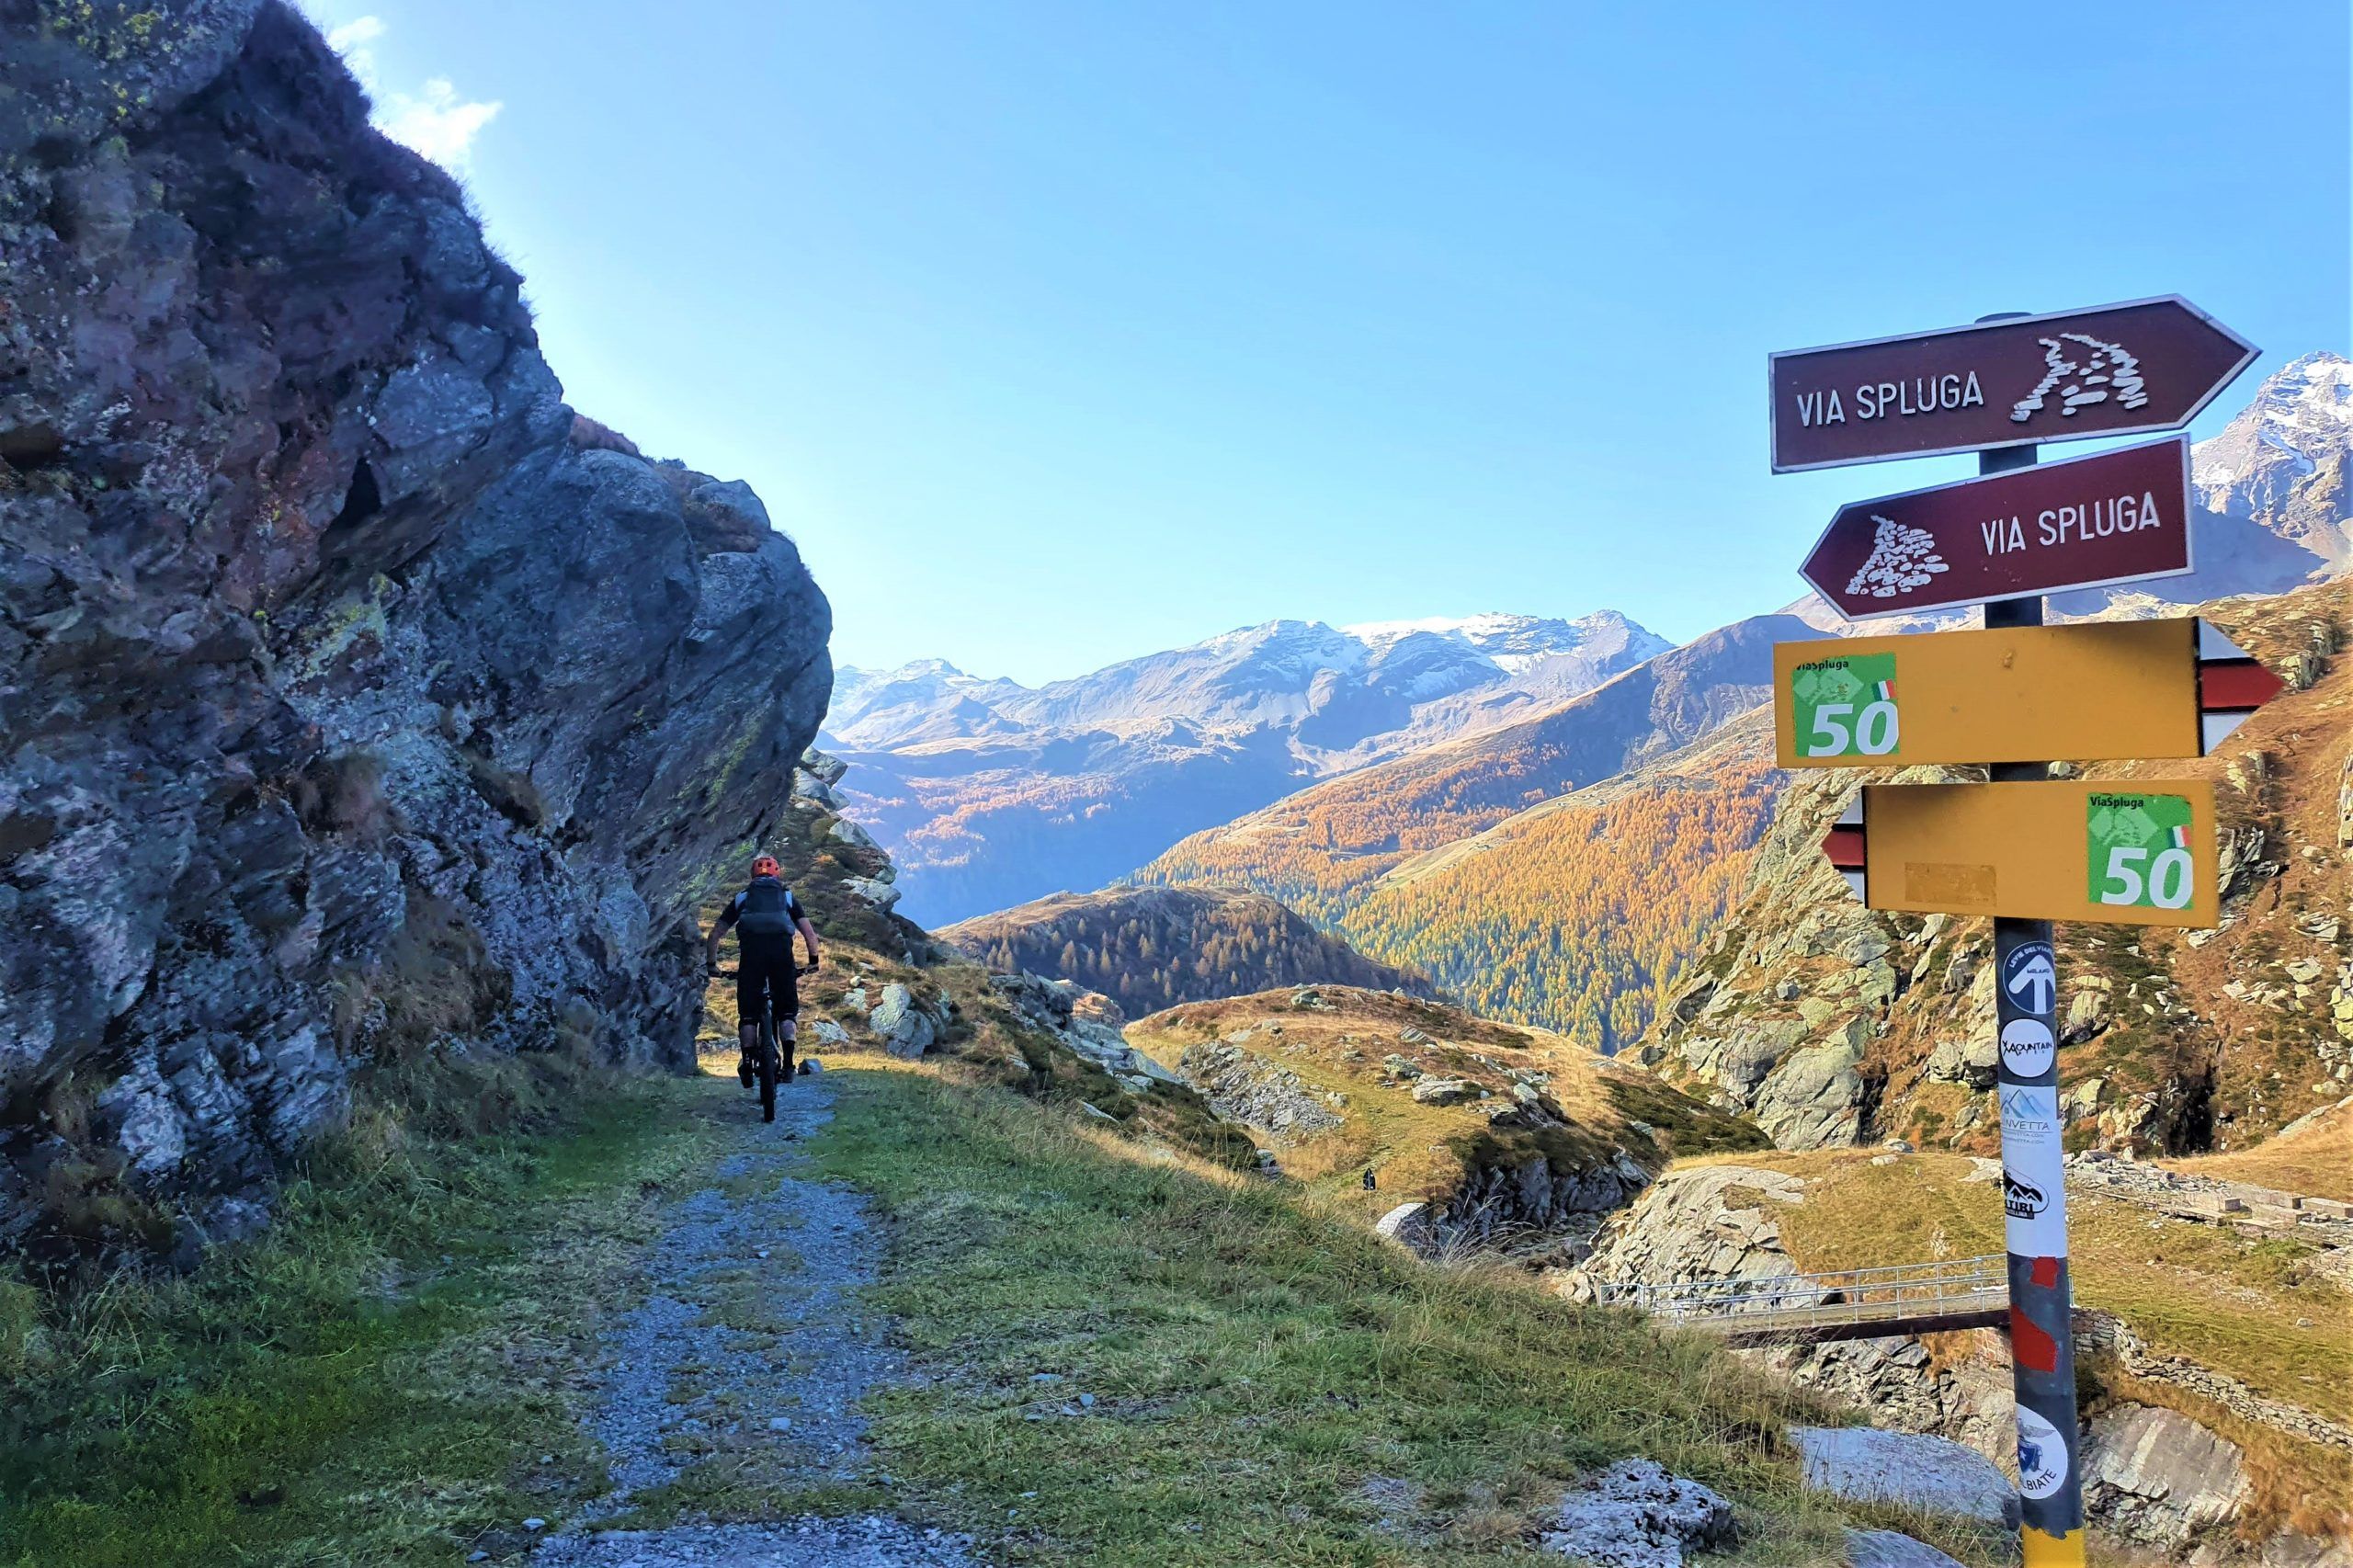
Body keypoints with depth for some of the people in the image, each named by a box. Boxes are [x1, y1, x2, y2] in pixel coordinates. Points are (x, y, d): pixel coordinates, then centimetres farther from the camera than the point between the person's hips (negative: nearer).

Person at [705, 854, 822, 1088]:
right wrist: (813, 960, 27)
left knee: (747, 1014, 10)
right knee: (786, 1011, 11)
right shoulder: (788, 897, 27)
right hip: (782, 953, 0)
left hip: (751, 953, 0)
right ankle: (788, 1064, 1)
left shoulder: (742, 898, 28)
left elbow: (714, 935, 25)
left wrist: (711, 963, 34)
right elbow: (810, 933, 16)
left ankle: (747, 1064, 1)